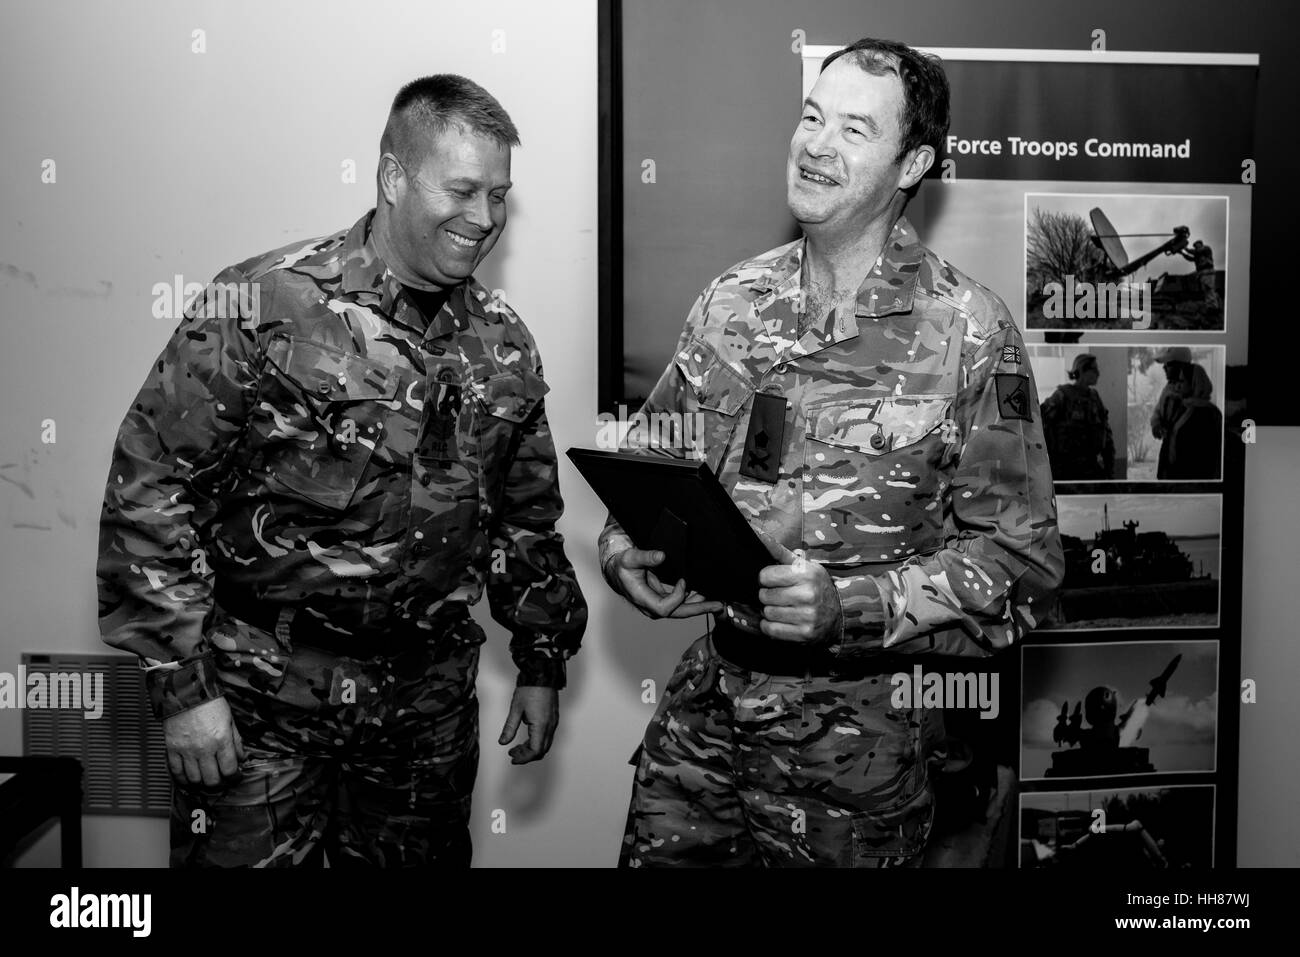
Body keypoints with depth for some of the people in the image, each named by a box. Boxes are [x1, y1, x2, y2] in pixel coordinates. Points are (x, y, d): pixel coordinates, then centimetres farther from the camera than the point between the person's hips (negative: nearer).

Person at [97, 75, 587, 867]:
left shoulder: (505, 346, 4)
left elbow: (529, 519, 13)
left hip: (430, 705, 5)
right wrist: (183, 682, -14)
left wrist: (543, 662, 14)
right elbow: (147, 486, -12)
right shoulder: (264, 306, -13)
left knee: (422, 855, 17)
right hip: (262, 696, -4)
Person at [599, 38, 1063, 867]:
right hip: (704, 700, 4)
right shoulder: (733, 301, 2)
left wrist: (851, 605, -23)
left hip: (859, 728, -4)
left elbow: (1021, 561, -11)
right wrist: (626, 553, -8)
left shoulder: (969, 334, -12)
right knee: (658, 856, 15)